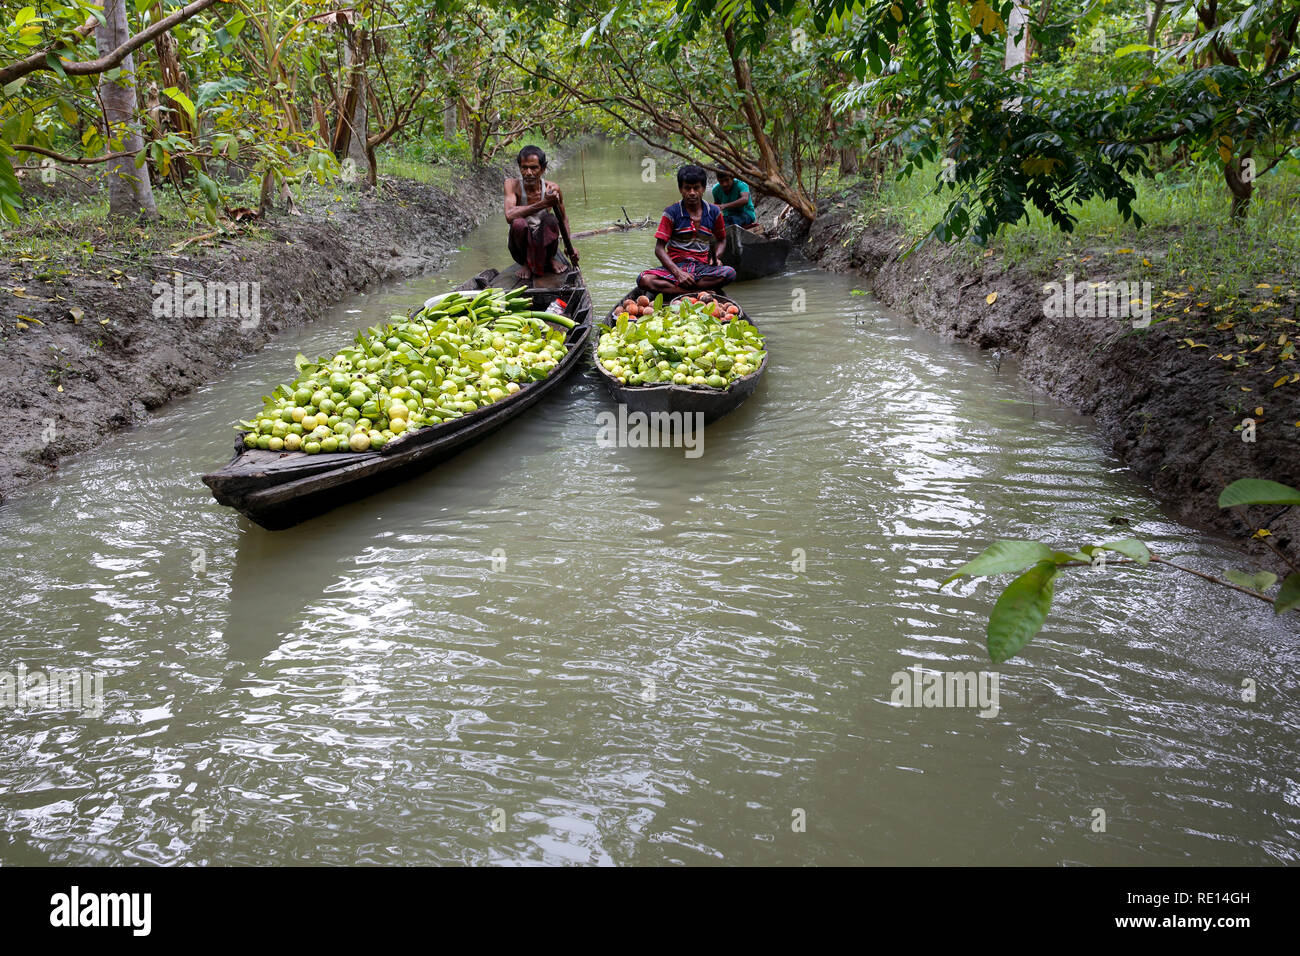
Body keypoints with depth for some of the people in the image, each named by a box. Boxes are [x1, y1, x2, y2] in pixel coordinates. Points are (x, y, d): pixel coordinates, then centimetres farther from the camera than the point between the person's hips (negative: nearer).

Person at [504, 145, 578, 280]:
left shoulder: (552, 189, -6)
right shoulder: (512, 185, -13)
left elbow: (564, 218, 12)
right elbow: (509, 216, -32)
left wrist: (568, 246, 0)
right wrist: (543, 203, -38)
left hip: (543, 244, 1)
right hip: (521, 247, -1)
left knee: (550, 219, -27)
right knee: (518, 223, -32)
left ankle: (550, 259, -1)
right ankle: (525, 263, -5)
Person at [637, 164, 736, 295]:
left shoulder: (714, 212, 8)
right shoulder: (671, 213, 0)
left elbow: (721, 240, 23)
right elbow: (659, 249, -3)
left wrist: (715, 257, -2)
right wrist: (678, 273, -17)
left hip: (702, 267, 2)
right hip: (675, 266, -2)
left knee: (730, 273, -31)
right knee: (644, 280, -31)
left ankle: (671, 288, -25)